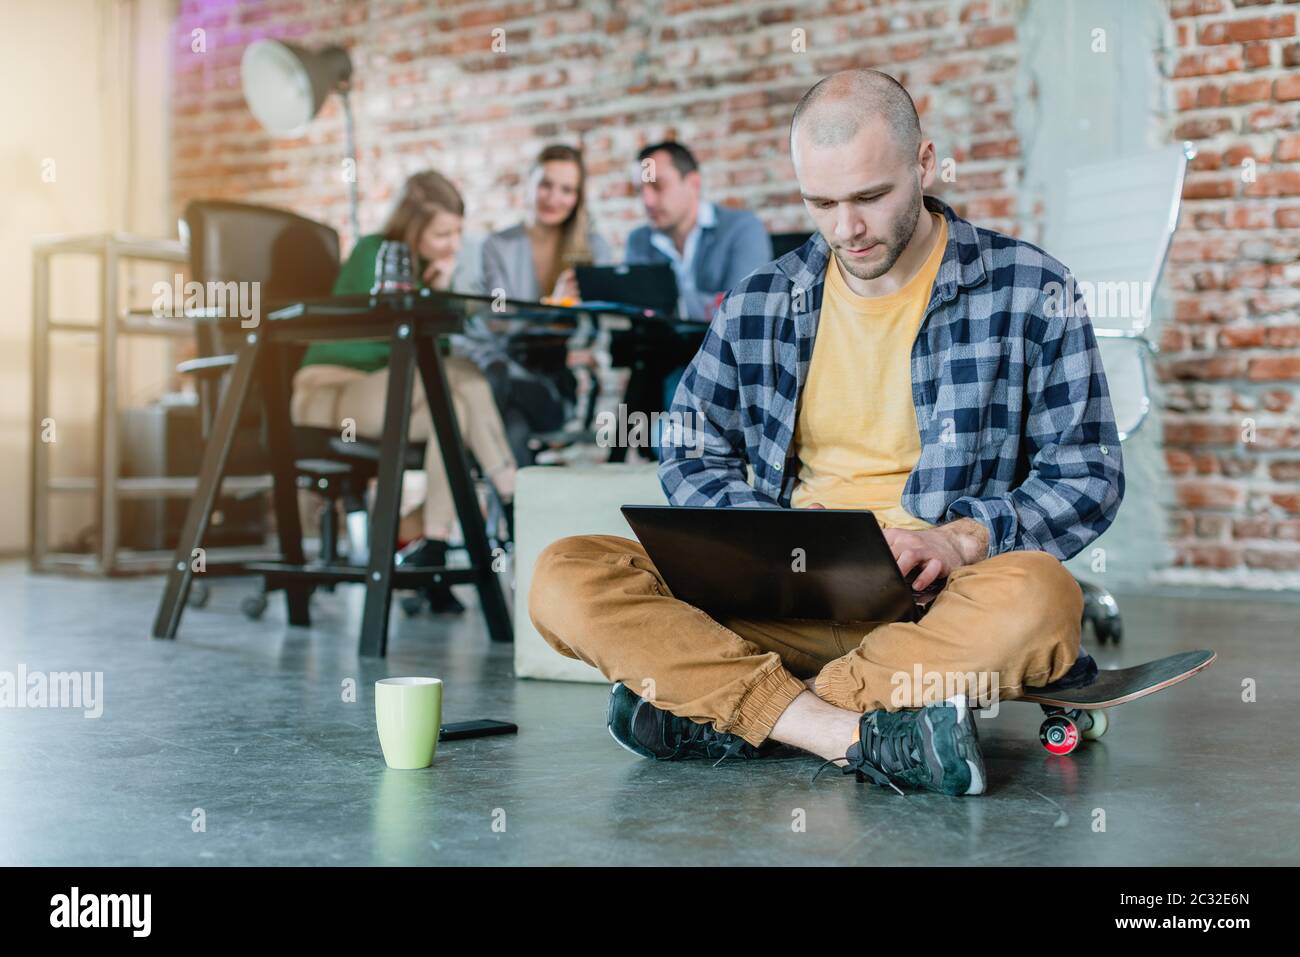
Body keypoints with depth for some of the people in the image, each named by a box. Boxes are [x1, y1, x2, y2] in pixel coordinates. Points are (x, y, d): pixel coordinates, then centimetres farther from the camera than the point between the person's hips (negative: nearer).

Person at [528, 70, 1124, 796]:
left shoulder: (1032, 292, 4)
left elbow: (1089, 476, 3)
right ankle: (860, 735, -31)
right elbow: (692, 458, 15)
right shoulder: (759, 304, 13)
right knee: (565, 578, -20)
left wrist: (964, 537, -15)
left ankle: (729, 713, -25)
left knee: (1040, 600, -38)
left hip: (938, 600, -2)